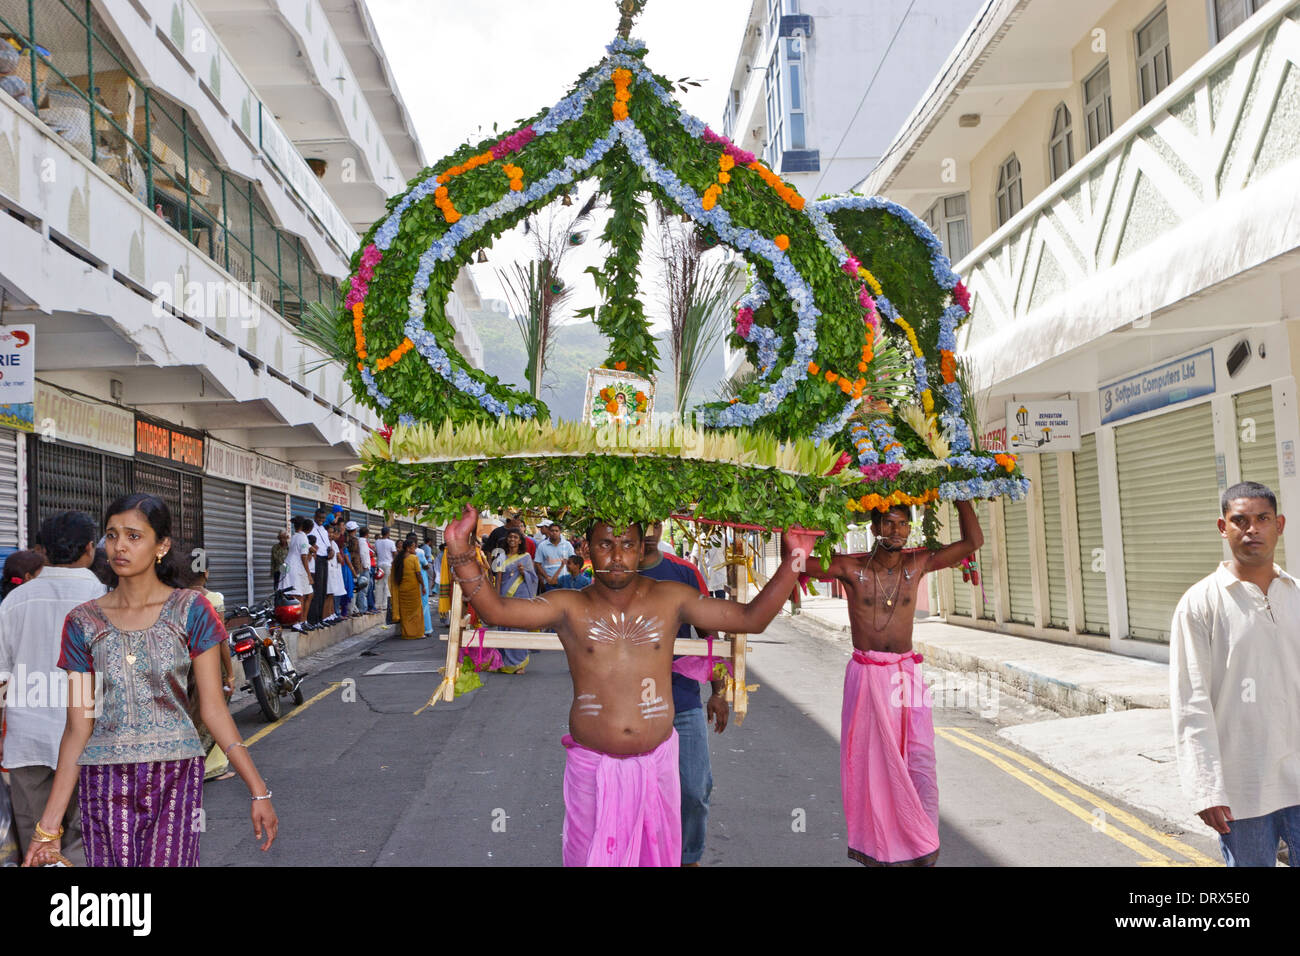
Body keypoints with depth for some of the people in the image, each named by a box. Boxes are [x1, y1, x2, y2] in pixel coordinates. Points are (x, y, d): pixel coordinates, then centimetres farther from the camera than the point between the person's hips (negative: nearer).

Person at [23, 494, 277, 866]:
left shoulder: (190, 610, -3)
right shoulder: (83, 622, 3)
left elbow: (213, 708, -3)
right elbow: (78, 727, 4)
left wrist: (258, 792, -7)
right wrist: (49, 824, 1)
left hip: (176, 778, -2)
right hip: (105, 782, 2)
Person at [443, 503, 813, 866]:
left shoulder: (671, 599, -2)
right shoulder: (568, 607, -6)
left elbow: (751, 618, -3)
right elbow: (495, 609, -17)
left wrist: (792, 562, -14)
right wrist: (461, 550, -32)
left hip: (657, 762, 2)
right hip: (592, 765, -1)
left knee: (658, 851, 14)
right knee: (594, 854, 8)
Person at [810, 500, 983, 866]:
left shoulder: (917, 564, 2)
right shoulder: (850, 567, -7)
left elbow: (973, 541, 4)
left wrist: (959, 495, -2)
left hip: (907, 674, 2)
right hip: (866, 675, -2)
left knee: (919, 761, -3)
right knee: (870, 762, 4)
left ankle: (924, 850, 6)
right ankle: (874, 849, 17)